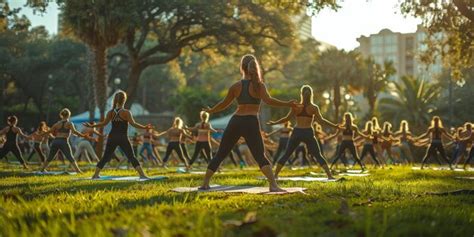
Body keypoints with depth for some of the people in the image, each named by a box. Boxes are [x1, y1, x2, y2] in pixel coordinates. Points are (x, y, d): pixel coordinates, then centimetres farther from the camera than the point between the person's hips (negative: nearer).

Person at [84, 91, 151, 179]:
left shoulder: (111, 112, 3)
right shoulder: (126, 112, -8)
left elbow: (104, 123, -3)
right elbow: (133, 124, -15)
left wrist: (91, 126, 6)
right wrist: (145, 127, -15)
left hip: (112, 138, 4)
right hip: (123, 138, -4)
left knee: (105, 157, 13)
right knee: (132, 157, -3)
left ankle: (95, 175, 16)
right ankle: (142, 175, -10)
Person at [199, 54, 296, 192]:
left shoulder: (236, 86, 10)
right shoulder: (259, 85, 1)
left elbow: (224, 104, 19)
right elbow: (268, 100, -16)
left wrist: (210, 111, 35)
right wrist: (287, 104, -16)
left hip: (235, 121, 3)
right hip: (251, 123, -3)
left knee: (220, 154, 13)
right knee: (260, 156, -5)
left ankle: (205, 183, 15)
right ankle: (273, 185, -21)